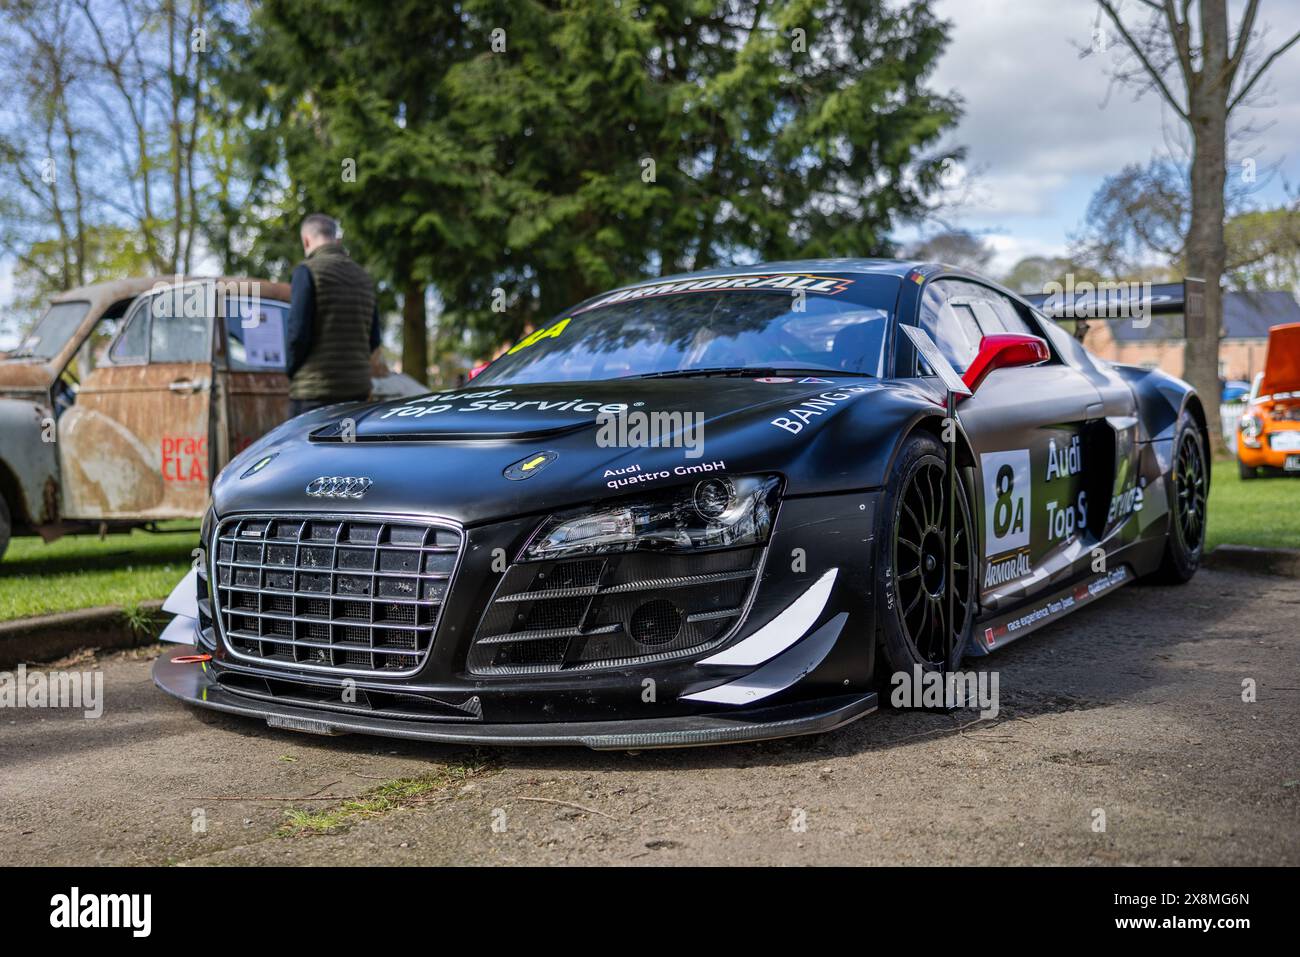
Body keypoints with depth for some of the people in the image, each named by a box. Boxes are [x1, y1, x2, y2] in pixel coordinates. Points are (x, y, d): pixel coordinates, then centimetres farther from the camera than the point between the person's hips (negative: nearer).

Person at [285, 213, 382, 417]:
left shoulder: (307, 271, -6)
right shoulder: (364, 277, 15)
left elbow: (297, 332, -12)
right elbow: (373, 338, 14)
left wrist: (291, 371, 2)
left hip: (315, 389, -6)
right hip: (358, 387, 7)